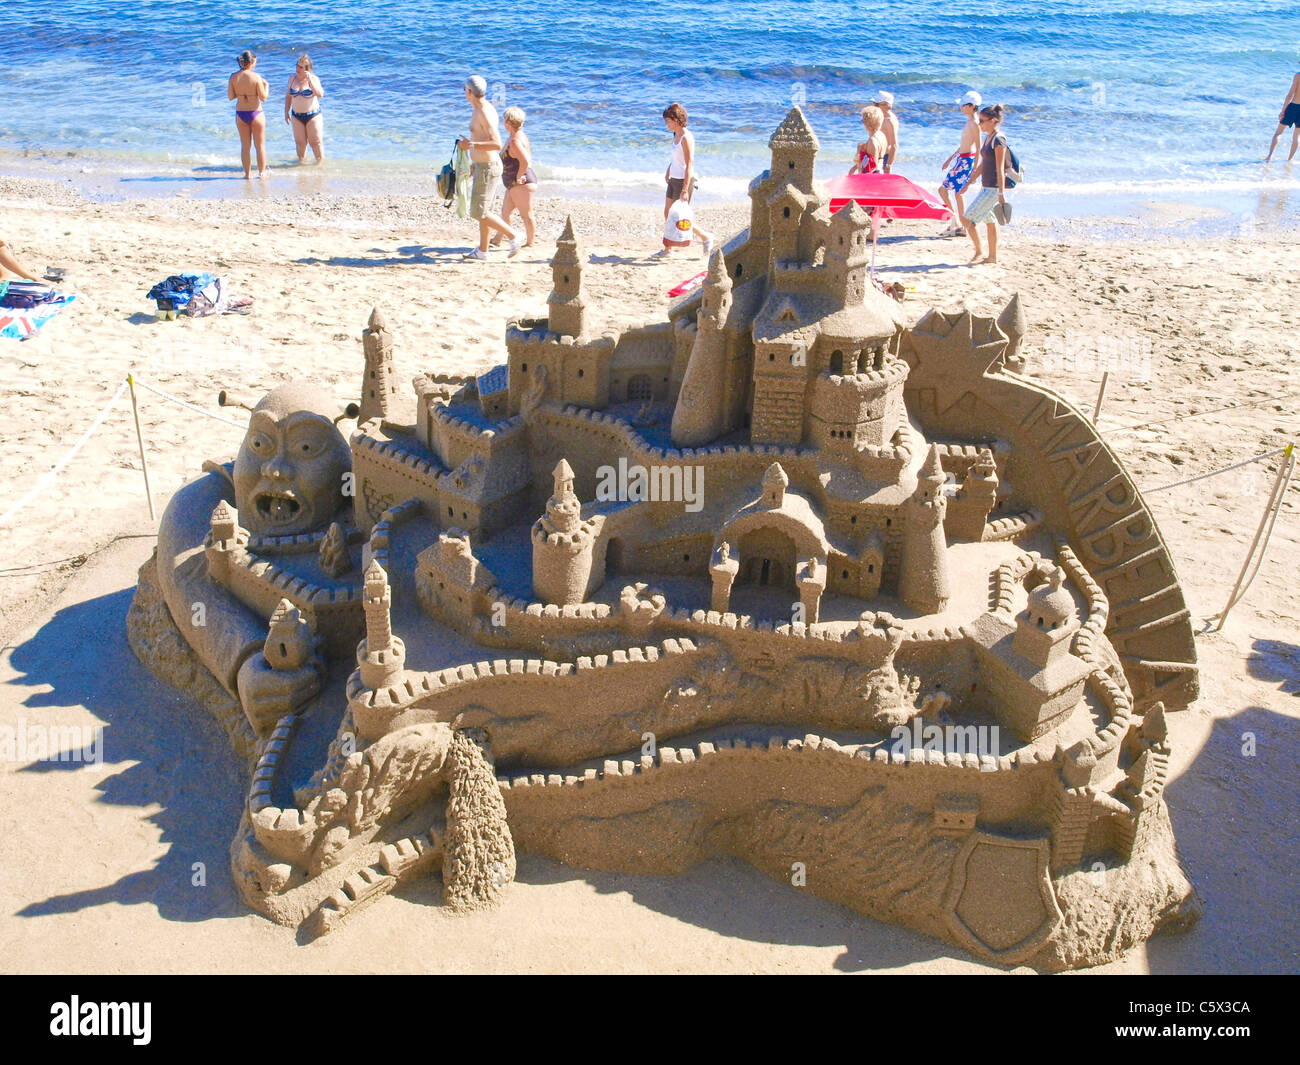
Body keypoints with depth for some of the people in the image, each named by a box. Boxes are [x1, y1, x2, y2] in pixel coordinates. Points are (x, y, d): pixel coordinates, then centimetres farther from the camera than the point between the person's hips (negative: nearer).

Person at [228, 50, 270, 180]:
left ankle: (247, 174, 18)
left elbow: (230, 96, 0)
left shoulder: (234, 77, -3)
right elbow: (263, 97, -12)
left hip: (240, 114, 4)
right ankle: (261, 173, 17)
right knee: (260, 145, 11)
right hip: (256, 113, -4)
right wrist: (266, 85, 5)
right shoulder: (256, 77, -15)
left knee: (245, 146, 13)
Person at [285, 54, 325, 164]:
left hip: (313, 115, -4)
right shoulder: (292, 78, 4)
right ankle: (301, 161, 24)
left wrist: (310, 80, -28)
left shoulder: (313, 79, -8)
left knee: (316, 142, -1)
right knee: (300, 142, 8)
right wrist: (286, 112, 11)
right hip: (297, 116, 4)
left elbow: (320, 95, -22)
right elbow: (288, 96, 13)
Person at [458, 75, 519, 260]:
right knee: (483, 210, 13)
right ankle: (482, 250, 19)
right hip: (486, 166, 10)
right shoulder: (487, 108, 11)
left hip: (487, 167, -10)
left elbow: (497, 144, -30)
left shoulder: (484, 114, -20)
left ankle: (512, 236, -2)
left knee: (479, 212, -6)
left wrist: (471, 145, -27)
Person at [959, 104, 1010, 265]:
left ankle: (979, 252, 1)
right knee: (989, 221, 14)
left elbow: (1000, 169, -19)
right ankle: (993, 256, 21)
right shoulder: (988, 138, 13)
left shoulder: (998, 139, -15)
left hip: (993, 188, -10)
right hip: (986, 186, 10)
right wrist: (969, 183, 24)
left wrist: (1001, 193, -22)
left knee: (969, 219, -9)